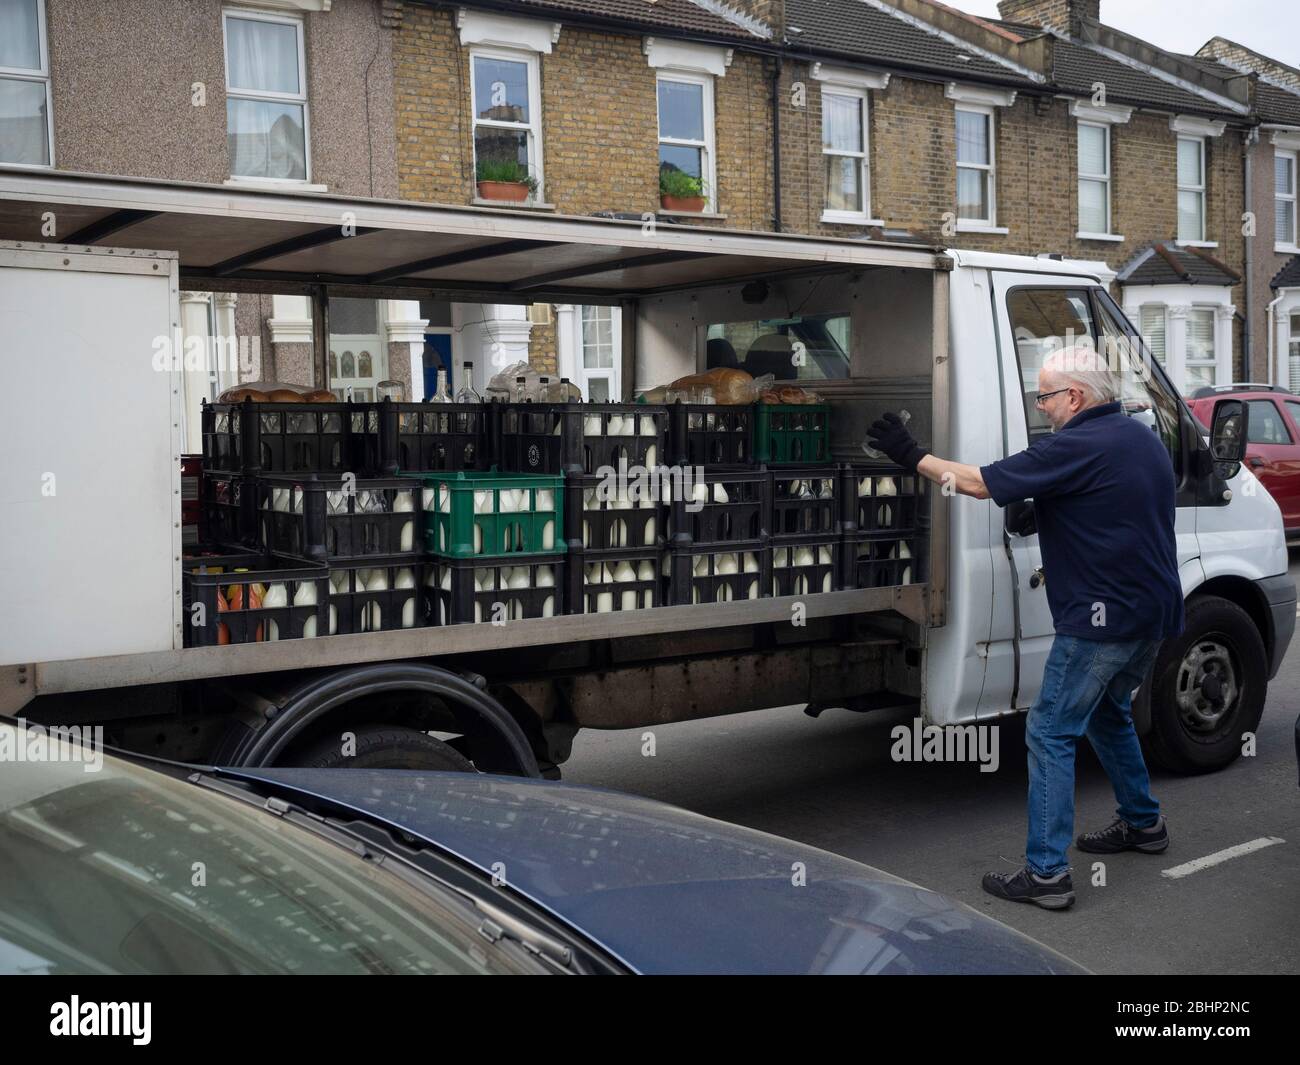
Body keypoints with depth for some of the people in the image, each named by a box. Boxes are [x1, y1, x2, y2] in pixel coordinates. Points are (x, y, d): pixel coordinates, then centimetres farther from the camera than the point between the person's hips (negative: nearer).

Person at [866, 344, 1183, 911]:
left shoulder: (1076, 447, -17)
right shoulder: (1142, 437, 12)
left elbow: (980, 483, -16)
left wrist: (914, 456, -5)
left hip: (1102, 618, -9)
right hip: (1152, 612, 10)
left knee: (1050, 733, -4)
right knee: (1107, 713, 28)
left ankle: (1046, 872, -4)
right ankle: (1142, 823, 40)